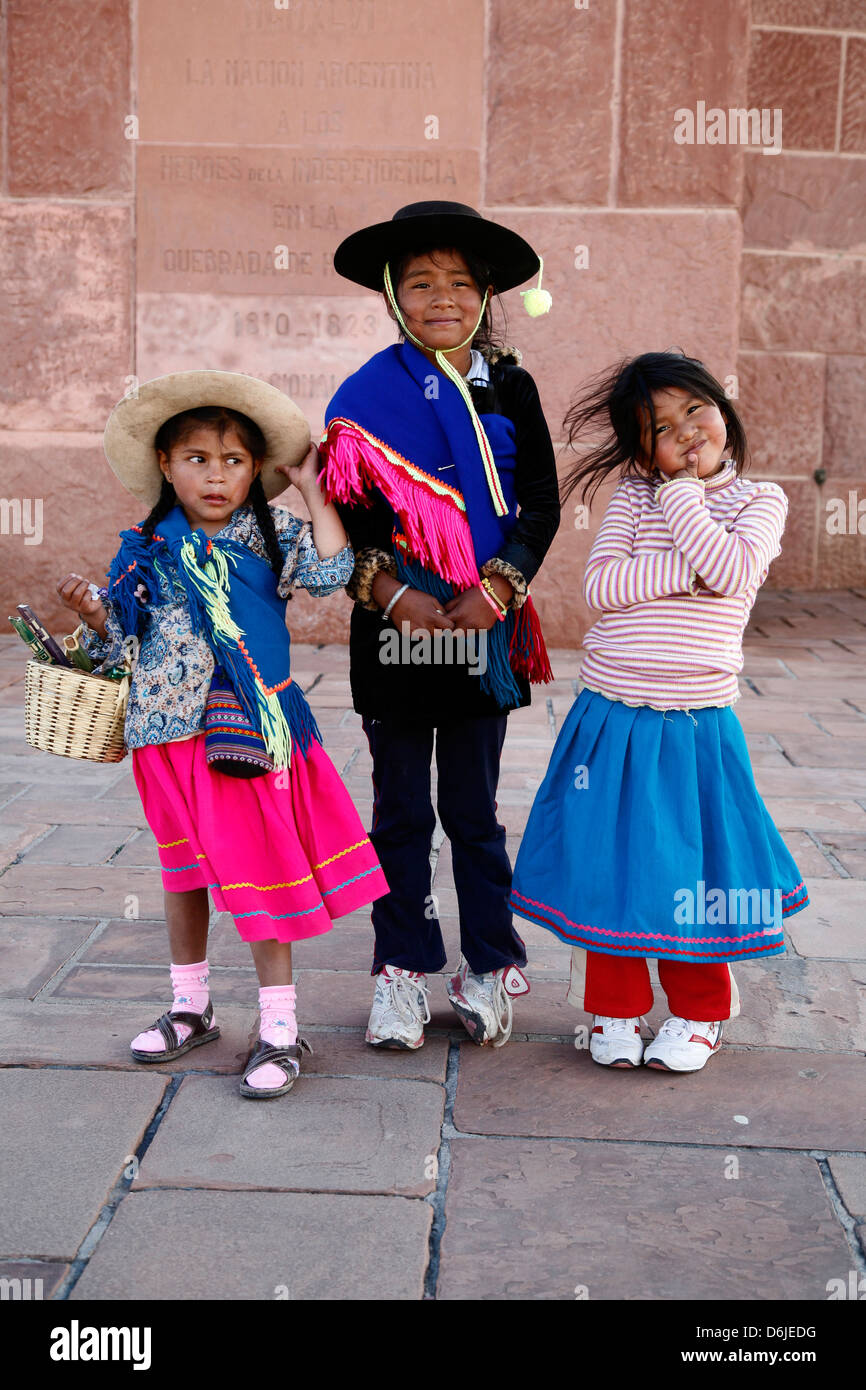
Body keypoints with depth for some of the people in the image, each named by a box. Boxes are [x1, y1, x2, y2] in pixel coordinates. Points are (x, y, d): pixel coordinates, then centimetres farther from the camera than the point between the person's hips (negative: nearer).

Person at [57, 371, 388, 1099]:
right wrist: (92, 612, -12)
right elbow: (119, 640, 8)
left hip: (253, 726, -2)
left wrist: (312, 490, -11)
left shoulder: (272, 536, 0)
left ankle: (280, 1027, 10)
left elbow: (329, 573, -17)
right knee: (184, 870, 16)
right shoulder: (146, 549, 3)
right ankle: (190, 1007, 34)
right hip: (171, 731, 3)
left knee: (261, 870, -1)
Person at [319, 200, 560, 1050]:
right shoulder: (368, 394, 0)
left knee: (474, 810, 9)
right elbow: (338, 510, -3)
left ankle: (486, 969, 22)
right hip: (393, 628, -1)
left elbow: (542, 504, 2)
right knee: (401, 812, 8)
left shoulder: (510, 389, 4)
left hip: (483, 625, 1)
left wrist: (496, 589, -12)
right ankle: (401, 974, 20)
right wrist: (392, 595, -15)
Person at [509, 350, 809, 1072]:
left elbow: (734, 570, -16)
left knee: (690, 865, 6)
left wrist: (682, 496, -8)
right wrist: (692, 568, -14)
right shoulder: (633, 495, 5)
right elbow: (601, 584, -7)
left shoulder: (760, 499, 3)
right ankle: (615, 1010, 25)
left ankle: (699, 1013, 27)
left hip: (698, 723, -1)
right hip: (611, 717, 1)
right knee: (609, 862, 7)